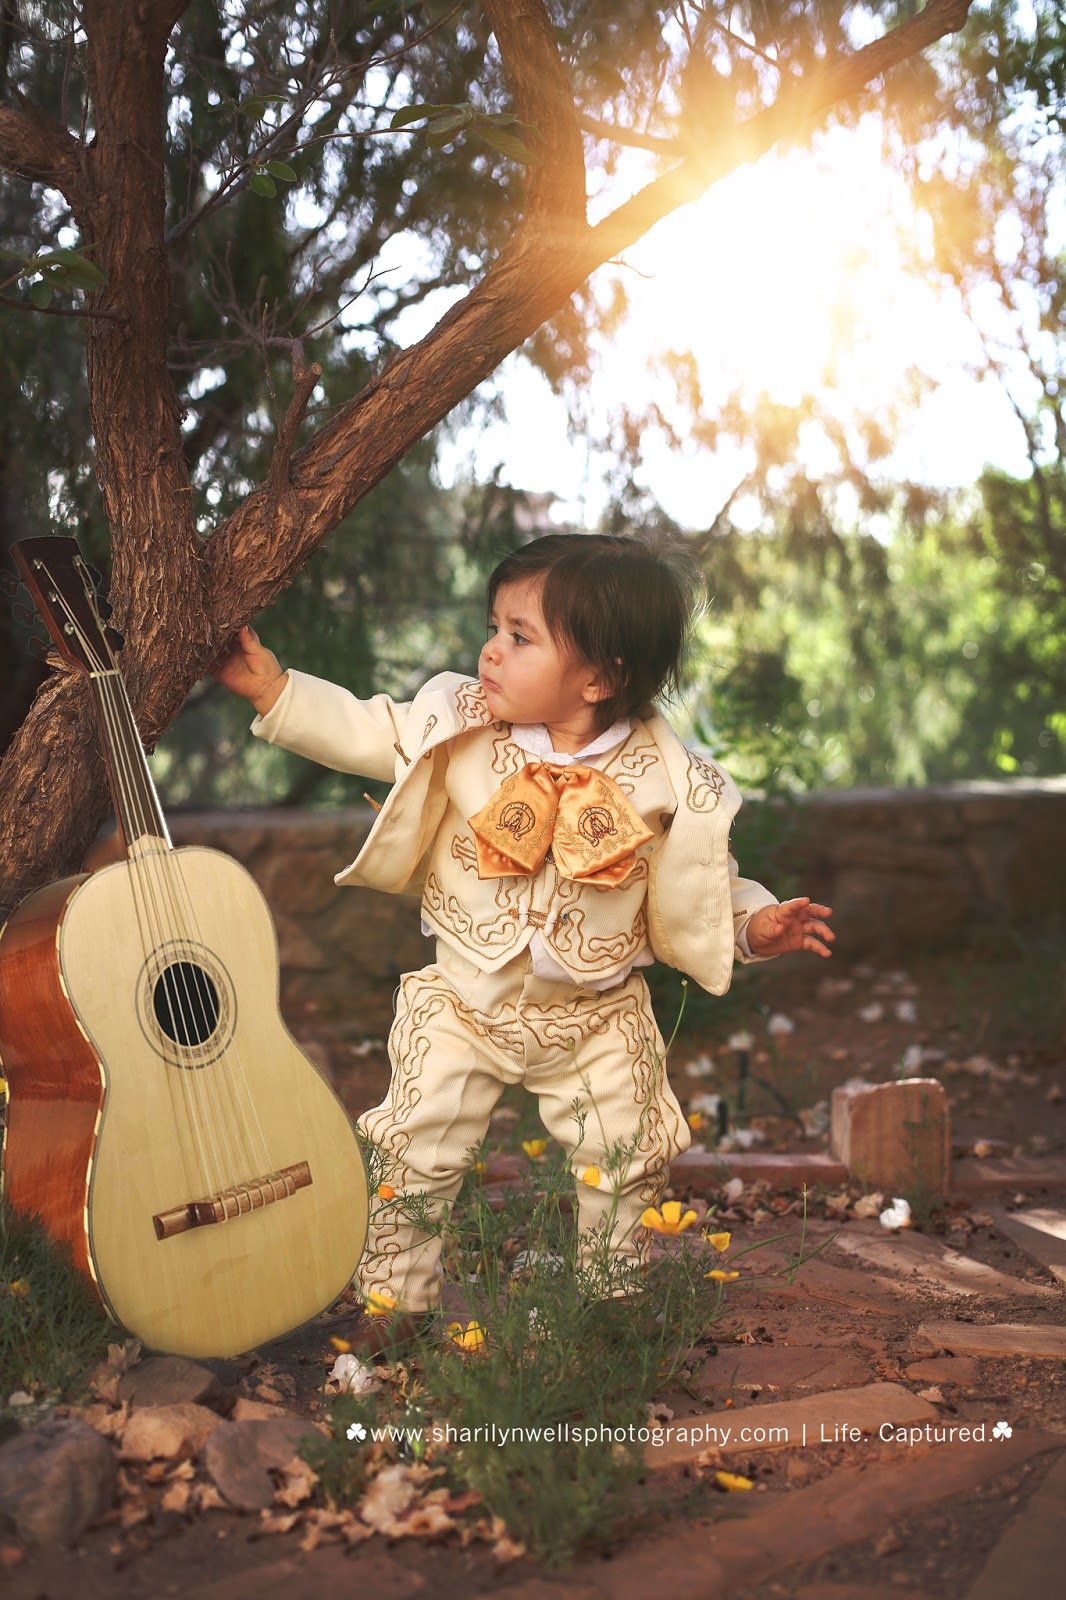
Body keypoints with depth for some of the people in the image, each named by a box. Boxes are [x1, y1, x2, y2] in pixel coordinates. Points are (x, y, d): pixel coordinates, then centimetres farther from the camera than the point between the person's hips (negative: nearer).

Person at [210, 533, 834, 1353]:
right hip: (464, 1000, 1)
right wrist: (274, 689, -8)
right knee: (419, 1147, 4)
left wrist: (752, 923, -18)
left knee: (626, 1164, 8)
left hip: (600, 1014, 0)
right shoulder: (456, 725, -11)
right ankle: (395, 1294, 27)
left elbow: (699, 883, -2)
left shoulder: (664, 777, -13)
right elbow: (364, 733, -1)